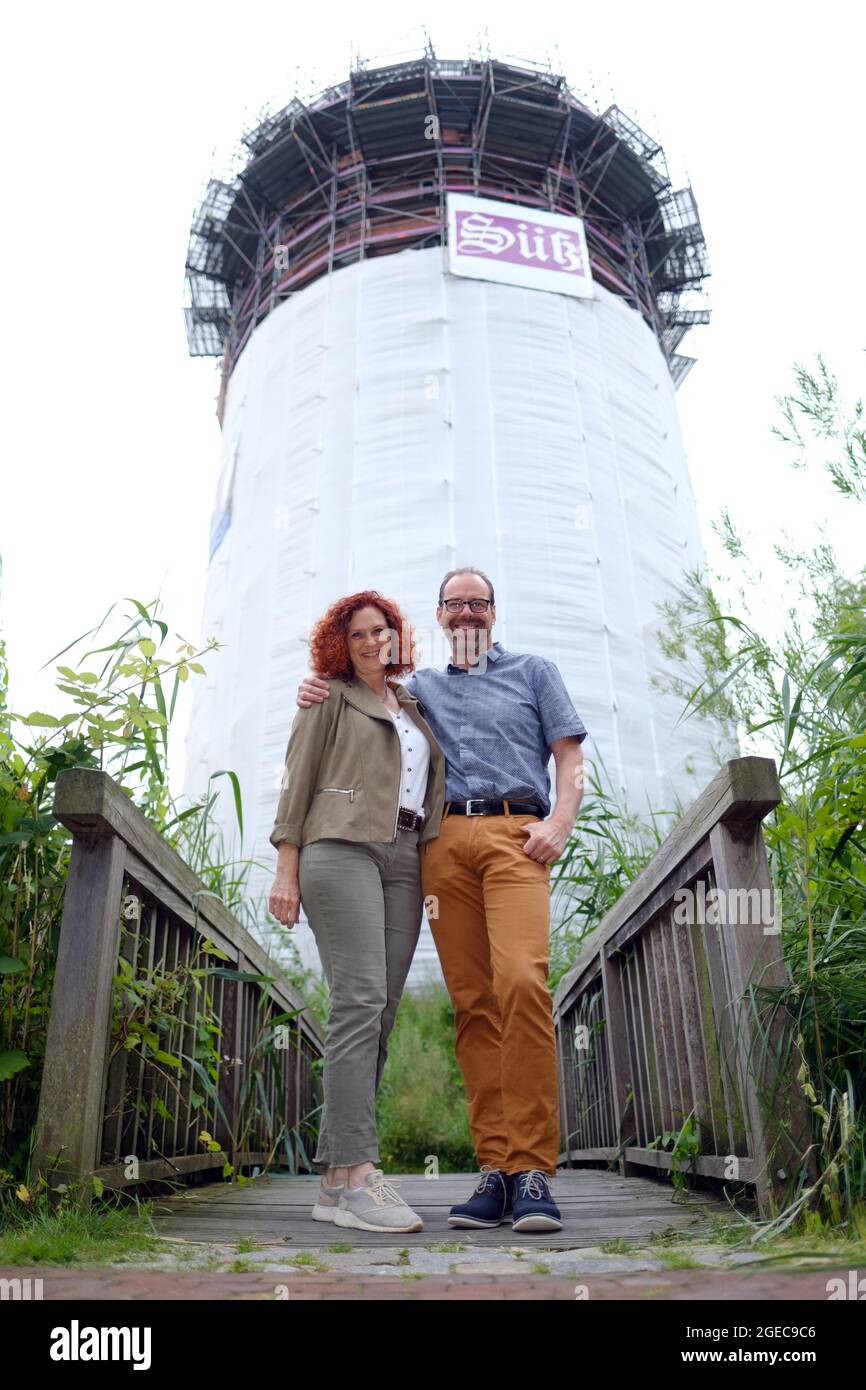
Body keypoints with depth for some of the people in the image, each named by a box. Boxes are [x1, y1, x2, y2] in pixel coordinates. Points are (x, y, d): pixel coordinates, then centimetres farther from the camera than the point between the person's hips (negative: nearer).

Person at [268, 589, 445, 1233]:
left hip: (405, 859, 5)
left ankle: (341, 1171, 3)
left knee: (379, 1014, -1)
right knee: (360, 1000, -17)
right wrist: (287, 867, -6)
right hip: (342, 848, -5)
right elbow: (298, 781, 5)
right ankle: (351, 1176, -17)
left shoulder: (416, 709, 26)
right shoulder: (331, 698, 12)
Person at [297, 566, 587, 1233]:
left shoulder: (533, 671, 22)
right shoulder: (421, 685, 28)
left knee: (522, 981, -22)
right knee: (472, 1002, -4)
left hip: (515, 834, -2)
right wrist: (319, 695, 8)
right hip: (444, 843, 3)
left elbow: (570, 755, 13)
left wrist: (561, 819, -6)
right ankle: (496, 1168, -1)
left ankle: (532, 1168, -18)